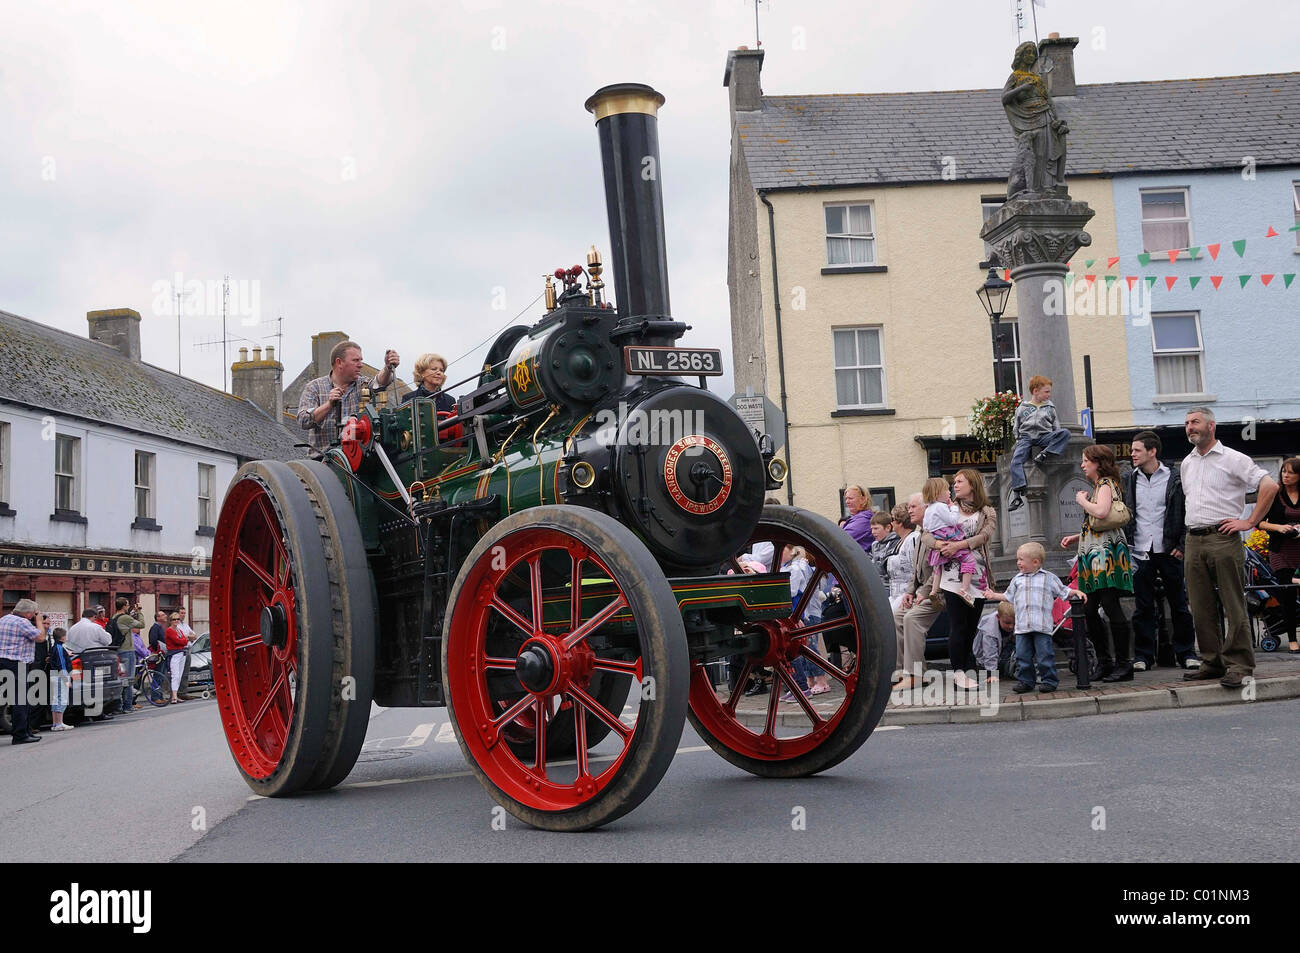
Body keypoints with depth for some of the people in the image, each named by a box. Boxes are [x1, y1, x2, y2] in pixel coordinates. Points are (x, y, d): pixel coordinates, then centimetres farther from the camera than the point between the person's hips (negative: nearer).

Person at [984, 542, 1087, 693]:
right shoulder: (1017, 579, 15)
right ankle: (1025, 681, 14)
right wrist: (994, 595, 21)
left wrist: (1076, 592, -6)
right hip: (1022, 627, 4)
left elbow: (1064, 592, 9)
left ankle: (1049, 681, 6)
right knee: (1022, 656, 4)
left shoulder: (1049, 578, 5)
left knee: (1045, 655, -5)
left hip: (1042, 626, -4)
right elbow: (1008, 597, 27)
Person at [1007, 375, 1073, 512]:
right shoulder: (1022, 409, 16)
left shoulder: (1050, 407, 22)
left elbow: (1056, 426, 20)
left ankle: (1044, 453, -33)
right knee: (1016, 461, -28)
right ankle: (1017, 494, -35)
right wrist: (1019, 441, 4)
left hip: (1045, 435, 2)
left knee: (1065, 433, -27)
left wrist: (1054, 442, 4)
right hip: (1026, 437, -2)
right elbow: (1015, 429, 19)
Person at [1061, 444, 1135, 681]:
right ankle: (1104, 662, 14)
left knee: (1111, 607, -10)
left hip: (1106, 552, -10)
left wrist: (1081, 499, -9)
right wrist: (1076, 537, 16)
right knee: (1090, 611, 7)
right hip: (1093, 555, 10)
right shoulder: (1098, 486, 22)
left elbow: (1101, 512, -26)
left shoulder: (1106, 484, -6)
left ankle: (1124, 665, -6)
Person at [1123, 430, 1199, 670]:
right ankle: (1143, 655, 10)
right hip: (1140, 553, 2)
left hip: (1169, 552, -2)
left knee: (1179, 604, 5)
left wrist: (1182, 546, -6)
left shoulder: (1175, 479, 0)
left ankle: (1186, 653, 14)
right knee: (1143, 607, 4)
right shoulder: (1128, 480, 8)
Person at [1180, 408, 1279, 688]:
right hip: (1194, 541, 6)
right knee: (1201, 608, 6)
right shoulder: (1187, 463, 17)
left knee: (1233, 605, -5)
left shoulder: (1232, 459, -4)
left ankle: (1239, 665, -2)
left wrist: (1250, 522, -11)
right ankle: (1212, 663, 14)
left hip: (1223, 538, -6)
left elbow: (1270, 486, -10)